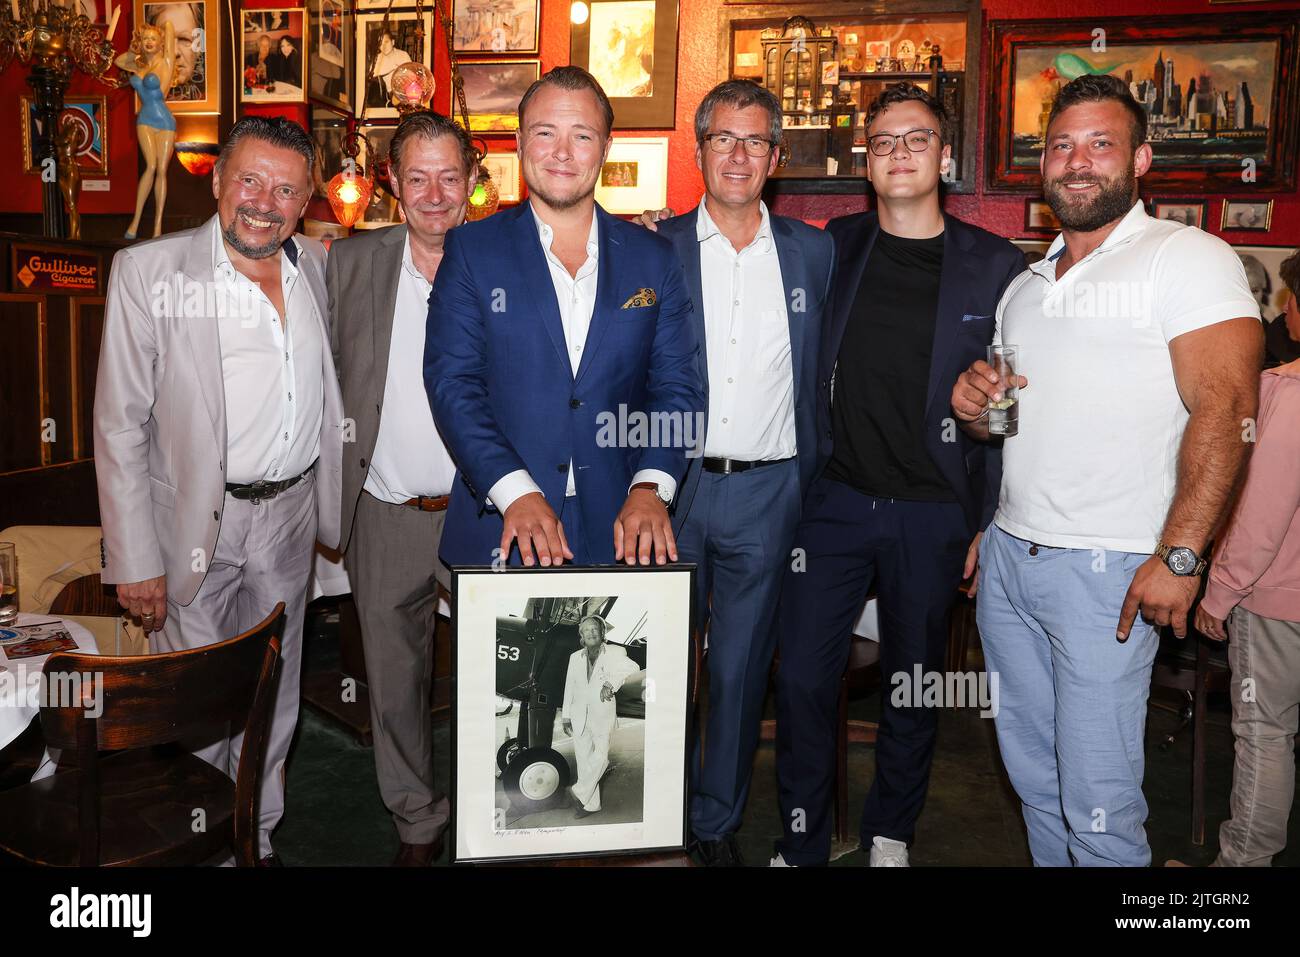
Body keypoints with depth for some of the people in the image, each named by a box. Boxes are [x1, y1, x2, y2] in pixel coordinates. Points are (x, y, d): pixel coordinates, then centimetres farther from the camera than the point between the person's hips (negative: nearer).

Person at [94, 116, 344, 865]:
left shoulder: (316, 265, 5)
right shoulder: (148, 270, -10)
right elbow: (120, 425, -10)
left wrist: (328, 502, 12)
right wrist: (136, 559, -13)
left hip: (290, 515, 4)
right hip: (197, 521, -4)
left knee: (273, 699, 16)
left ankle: (258, 836, 35)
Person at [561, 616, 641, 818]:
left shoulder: (614, 653, -2)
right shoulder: (575, 657, 10)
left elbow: (632, 668, -19)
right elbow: (569, 687, 14)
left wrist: (611, 683, -32)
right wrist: (565, 716, 12)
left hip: (602, 715, -3)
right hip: (579, 716, 3)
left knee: (600, 754, -15)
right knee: (583, 759, 5)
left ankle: (580, 792, 2)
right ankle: (591, 804, 14)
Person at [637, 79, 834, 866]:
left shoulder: (814, 252, 5)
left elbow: (824, 374, 9)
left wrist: (813, 484, 2)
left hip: (767, 491, 1)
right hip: (672, 484, -1)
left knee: (742, 667, 11)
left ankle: (720, 822, 29)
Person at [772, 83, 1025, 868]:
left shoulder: (995, 266, -1)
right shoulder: (834, 249, 5)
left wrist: (988, 522, -4)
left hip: (935, 515, -1)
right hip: (837, 501, 1)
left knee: (915, 684, 13)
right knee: (803, 677, 2)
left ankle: (891, 833, 35)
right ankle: (802, 844, 22)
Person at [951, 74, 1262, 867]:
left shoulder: (1188, 258, -5)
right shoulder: (1027, 285, 18)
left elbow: (1227, 410, -15)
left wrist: (1178, 557, -22)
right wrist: (974, 403, 3)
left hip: (1106, 567, -6)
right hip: (1008, 556, 7)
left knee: (1097, 800, -1)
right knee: (1033, 776, 15)